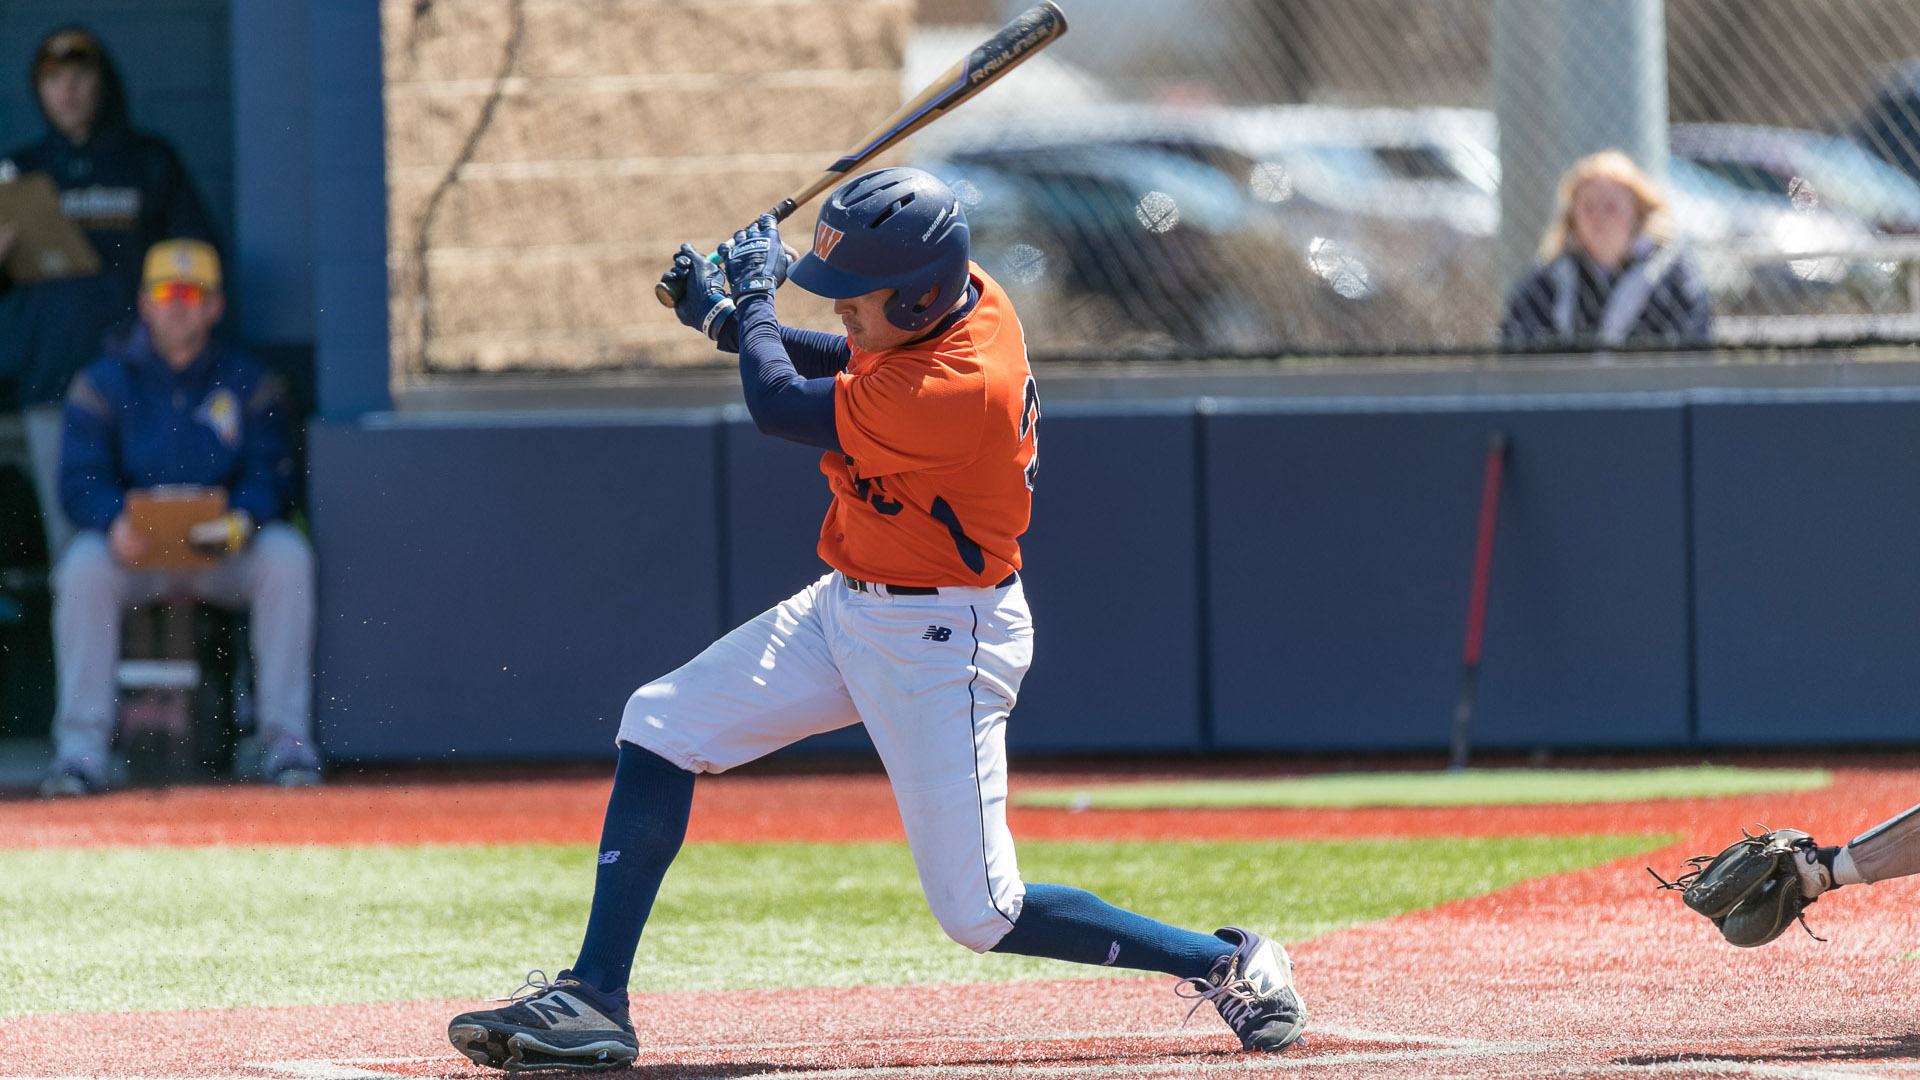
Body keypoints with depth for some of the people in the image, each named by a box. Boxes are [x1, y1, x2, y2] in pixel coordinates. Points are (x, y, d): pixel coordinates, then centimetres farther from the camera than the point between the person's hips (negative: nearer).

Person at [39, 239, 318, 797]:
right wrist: (115, 523, -29)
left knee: (287, 555, -29)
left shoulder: (250, 382, 5)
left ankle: (286, 739, -26)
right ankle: (81, 748, -31)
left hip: (223, 556, 0)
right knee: (82, 567, -32)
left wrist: (240, 521, -27)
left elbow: (270, 475, -4)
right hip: (134, 552, 0)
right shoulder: (103, 384, 4)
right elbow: (81, 481, -6)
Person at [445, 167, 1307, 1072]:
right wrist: (726, 319, 7)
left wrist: (752, 295, -3)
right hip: (849, 609, 9)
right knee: (660, 726, 2)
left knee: (980, 914, -7)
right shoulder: (954, 296, -5)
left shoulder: (959, 390, -32)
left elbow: (778, 407, -20)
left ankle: (1228, 965, 9)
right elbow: (849, 360, 18)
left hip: (939, 645, -9)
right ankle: (595, 1001, 3)